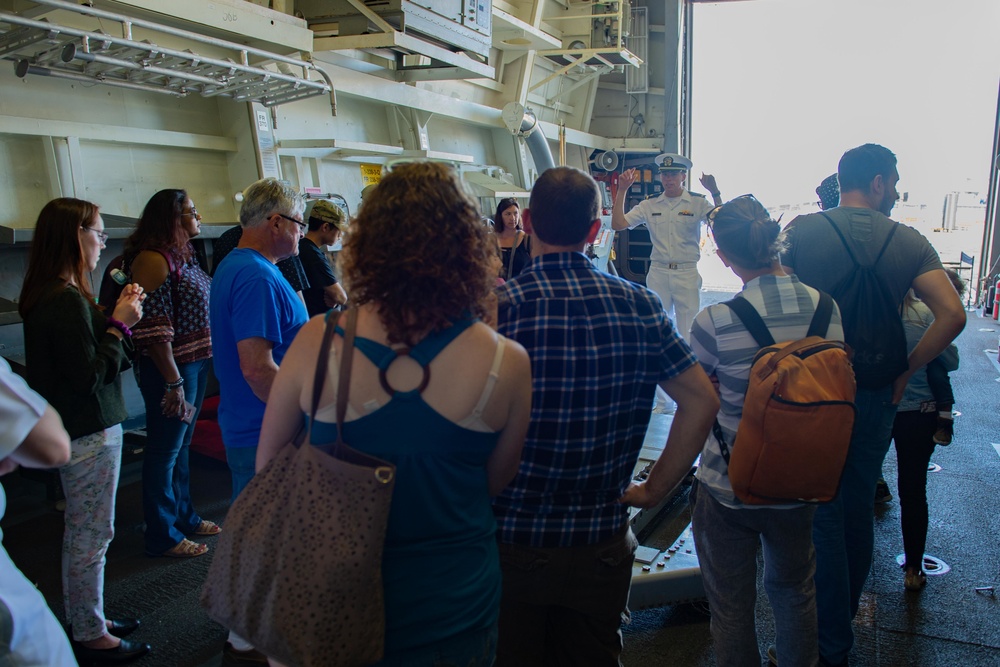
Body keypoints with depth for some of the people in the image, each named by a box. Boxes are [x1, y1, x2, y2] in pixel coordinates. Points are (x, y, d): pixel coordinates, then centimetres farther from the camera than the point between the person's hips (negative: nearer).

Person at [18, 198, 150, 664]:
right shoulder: (67, 300, -23)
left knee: (79, 533, 20)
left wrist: (118, 317, 3)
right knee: (92, 536, 4)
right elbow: (91, 375, -23)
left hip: (74, 429, 10)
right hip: (90, 433, -10)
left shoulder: (44, 296, 7)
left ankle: (85, 620, 35)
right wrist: (120, 324, -15)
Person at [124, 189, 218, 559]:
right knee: (165, 452, 4)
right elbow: (153, 331, -22)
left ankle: (184, 516, 37)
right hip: (172, 369, -9)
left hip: (197, 364, 9)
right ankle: (162, 536, 19)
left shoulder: (184, 255, 11)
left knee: (182, 446, 21)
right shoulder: (153, 260, -18)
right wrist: (174, 383, -22)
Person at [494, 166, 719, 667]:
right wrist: (654, 490, 5)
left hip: (509, 543, -2)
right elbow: (702, 401, -2)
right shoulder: (639, 305, -6)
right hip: (602, 545, 3)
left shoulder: (496, 307, -17)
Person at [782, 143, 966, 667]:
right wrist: (906, 370, 1)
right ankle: (843, 617, 39)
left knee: (821, 515, 6)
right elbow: (952, 315, -10)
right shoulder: (910, 242, -2)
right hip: (875, 397, 3)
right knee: (858, 510, 20)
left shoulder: (801, 230, -7)